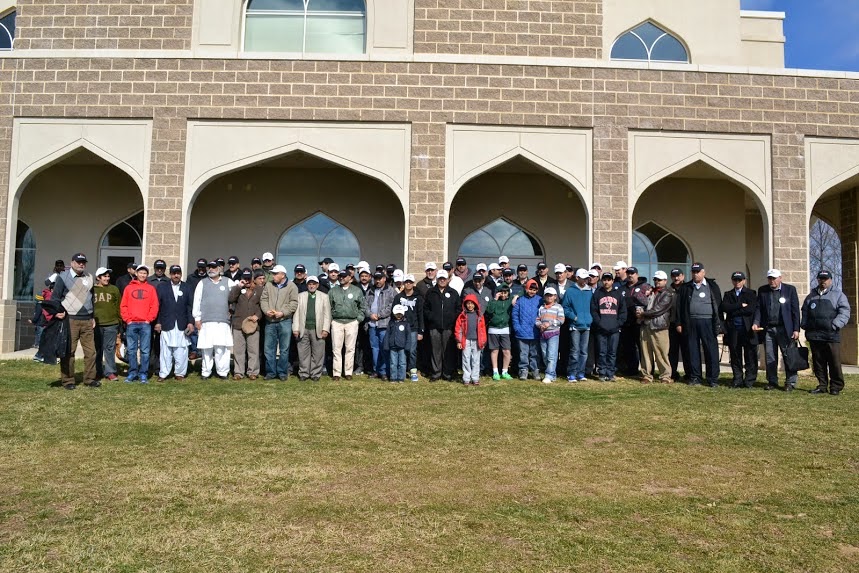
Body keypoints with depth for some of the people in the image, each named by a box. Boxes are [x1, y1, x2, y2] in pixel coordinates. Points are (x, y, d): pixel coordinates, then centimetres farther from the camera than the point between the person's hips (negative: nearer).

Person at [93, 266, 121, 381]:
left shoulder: (114, 289, 8)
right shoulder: (92, 289, 6)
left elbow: (118, 306, 9)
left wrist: (119, 321, 4)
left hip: (111, 324, 0)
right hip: (96, 324, 0)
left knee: (110, 348, 2)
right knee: (97, 349, 8)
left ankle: (110, 372, 8)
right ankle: (98, 372, 17)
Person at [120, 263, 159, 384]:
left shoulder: (151, 288, 8)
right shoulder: (129, 288, 10)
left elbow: (154, 306, 4)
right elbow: (123, 306, 7)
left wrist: (149, 319, -5)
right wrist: (127, 319, -3)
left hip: (145, 324, -1)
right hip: (131, 324, 1)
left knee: (145, 350, -1)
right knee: (131, 350, 4)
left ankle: (143, 374, 4)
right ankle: (132, 373, 12)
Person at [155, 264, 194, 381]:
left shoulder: (187, 287, 9)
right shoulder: (161, 287, 7)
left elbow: (190, 306, 5)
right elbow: (157, 305, 4)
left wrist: (190, 322, -3)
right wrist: (157, 322, -2)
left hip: (182, 325, 1)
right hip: (166, 324, -1)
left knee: (181, 351, 2)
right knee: (165, 351, 2)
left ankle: (180, 373, 12)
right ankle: (163, 374, 10)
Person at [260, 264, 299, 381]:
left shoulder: (292, 287, -1)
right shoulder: (268, 285, 10)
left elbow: (294, 303, -7)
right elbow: (263, 299, 7)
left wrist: (282, 312, -16)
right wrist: (266, 310, -11)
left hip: (285, 321, -3)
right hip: (270, 321, 3)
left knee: (284, 348, 2)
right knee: (269, 348, 6)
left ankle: (282, 372, 13)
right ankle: (270, 372, 16)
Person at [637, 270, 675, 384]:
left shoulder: (668, 294, 0)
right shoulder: (650, 291, 21)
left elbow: (658, 310, -11)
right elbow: (639, 302, 18)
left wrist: (643, 313, -6)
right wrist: (639, 310, -5)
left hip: (659, 327, -6)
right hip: (645, 326, 6)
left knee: (661, 353, -6)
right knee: (646, 352, 6)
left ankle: (665, 376, 4)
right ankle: (647, 375, 13)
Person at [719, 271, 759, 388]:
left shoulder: (751, 293, 6)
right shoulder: (728, 294, 15)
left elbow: (751, 309, -10)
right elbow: (724, 308, -3)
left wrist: (733, 311, -6)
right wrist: (741, 305, -9)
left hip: (747, 329, -3)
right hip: (733, 329, 3)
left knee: (750, 357, -1)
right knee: (735, 356, 5)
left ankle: (749, 381, 6)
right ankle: (737, 380, 12)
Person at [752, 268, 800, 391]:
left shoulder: (790, 289, 2)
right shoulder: (762, 290, 9)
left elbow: (795, 310, -1)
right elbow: (759, 308, 8)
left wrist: (796, 329, -6)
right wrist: (756, 322, -9)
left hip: (784, 329, -2)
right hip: (768, 329, 3)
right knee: (770, 357, 7)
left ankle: (790, 383, 7)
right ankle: (772, 382, 16)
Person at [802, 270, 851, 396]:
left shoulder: (838, 295, 6)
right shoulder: (811, 296, 19)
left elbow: (844, 312, -3)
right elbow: (805, 313, 21)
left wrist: (835, 325, -14)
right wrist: (805, 326, 7)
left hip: (831, 335, -4)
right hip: (814, 336, 4)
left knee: (835, 362, -2)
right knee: (818, 363, 7)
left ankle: (836, 387, 7)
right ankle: (822, 386, 15)